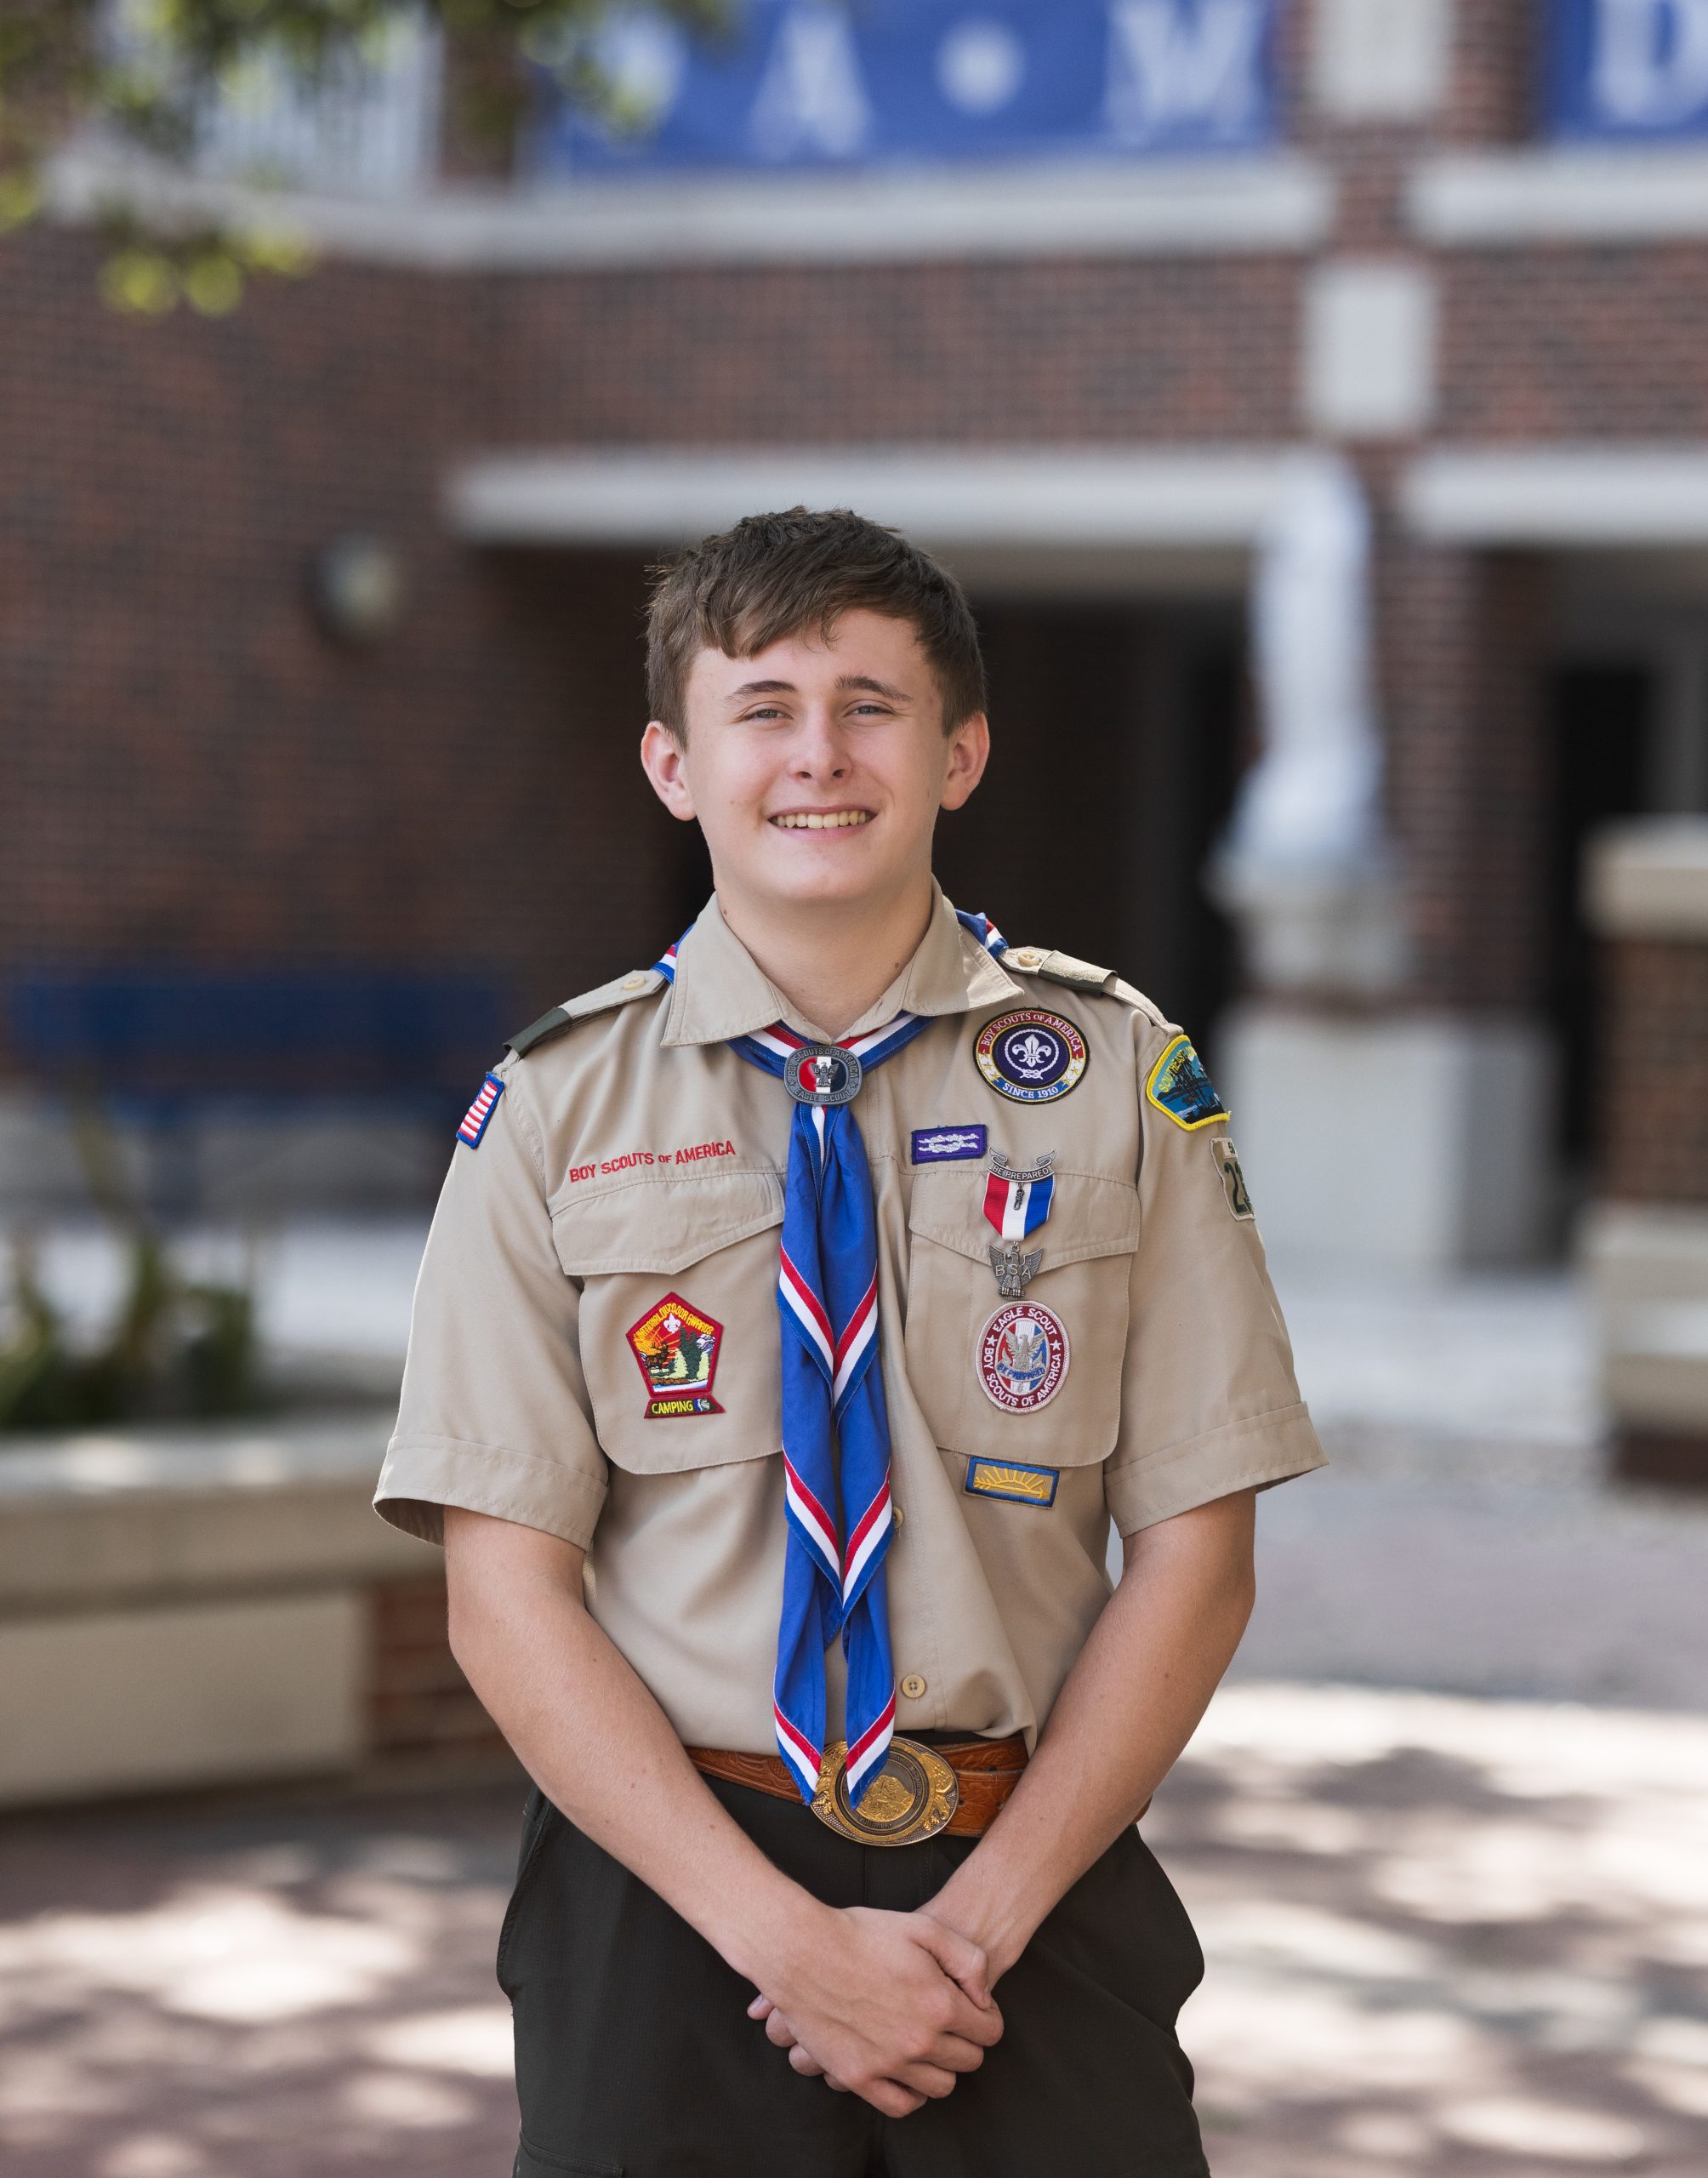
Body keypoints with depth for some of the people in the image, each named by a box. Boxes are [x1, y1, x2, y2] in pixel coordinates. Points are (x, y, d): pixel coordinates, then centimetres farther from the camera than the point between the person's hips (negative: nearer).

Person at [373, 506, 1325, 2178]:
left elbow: (1195, 1554, -1)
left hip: (1032, 1893, 0)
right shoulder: (555, 1112, 0)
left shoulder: (1121, 1081, 1)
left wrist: (984, 1914, -11)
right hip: (664, 1897, 0)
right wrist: (783, 1933, -14)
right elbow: (507, 1596, -4)